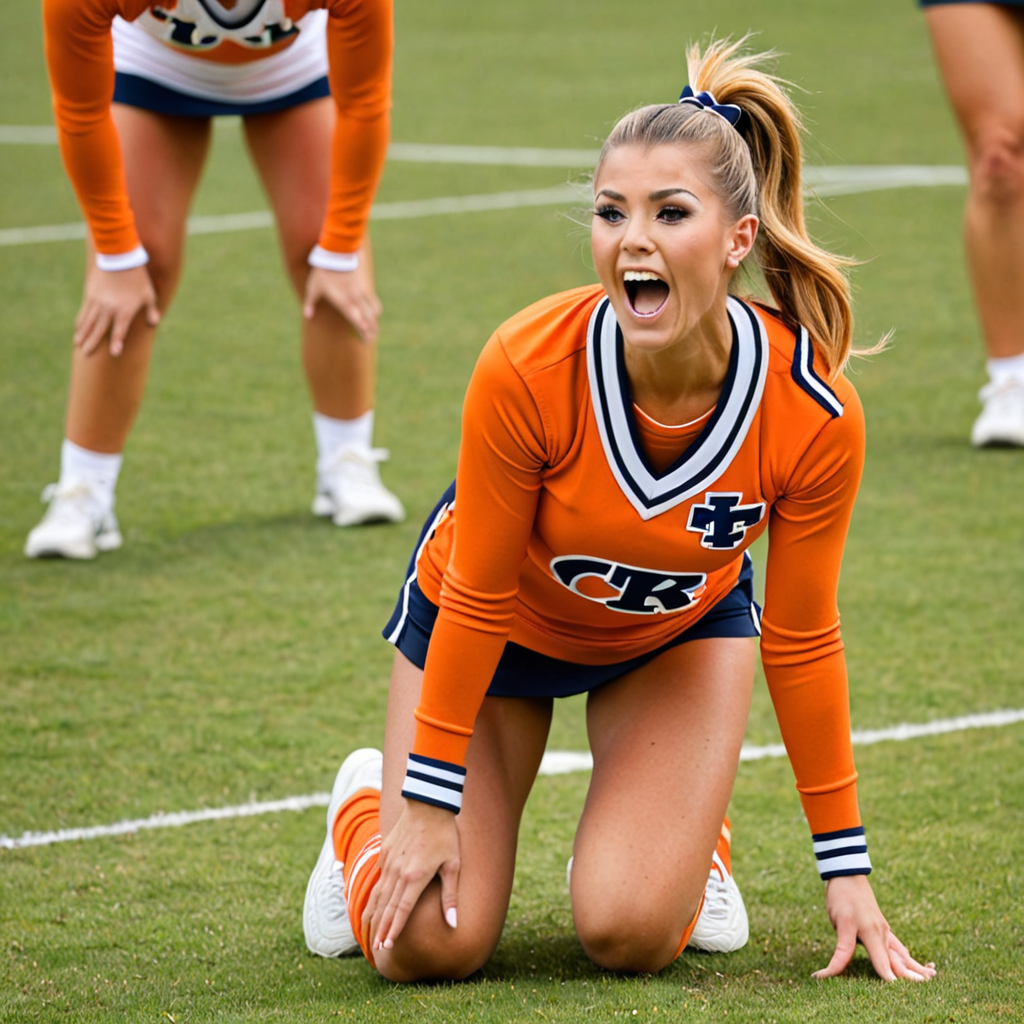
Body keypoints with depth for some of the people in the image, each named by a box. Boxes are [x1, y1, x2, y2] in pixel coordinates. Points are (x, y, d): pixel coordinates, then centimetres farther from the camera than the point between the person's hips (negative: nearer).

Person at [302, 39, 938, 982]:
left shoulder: (814, 413, -31)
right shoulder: (525, 371, -36)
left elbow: (800, 641, -16)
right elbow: (475, 596, -22)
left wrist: (845, 868, -11)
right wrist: (428, 802, -15)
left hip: (681, 630, 1)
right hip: (507, 622, -1)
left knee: (631, 932, -16)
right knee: (428, 942, -9)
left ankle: (690, 828, 19)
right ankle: (366, 806, 26)